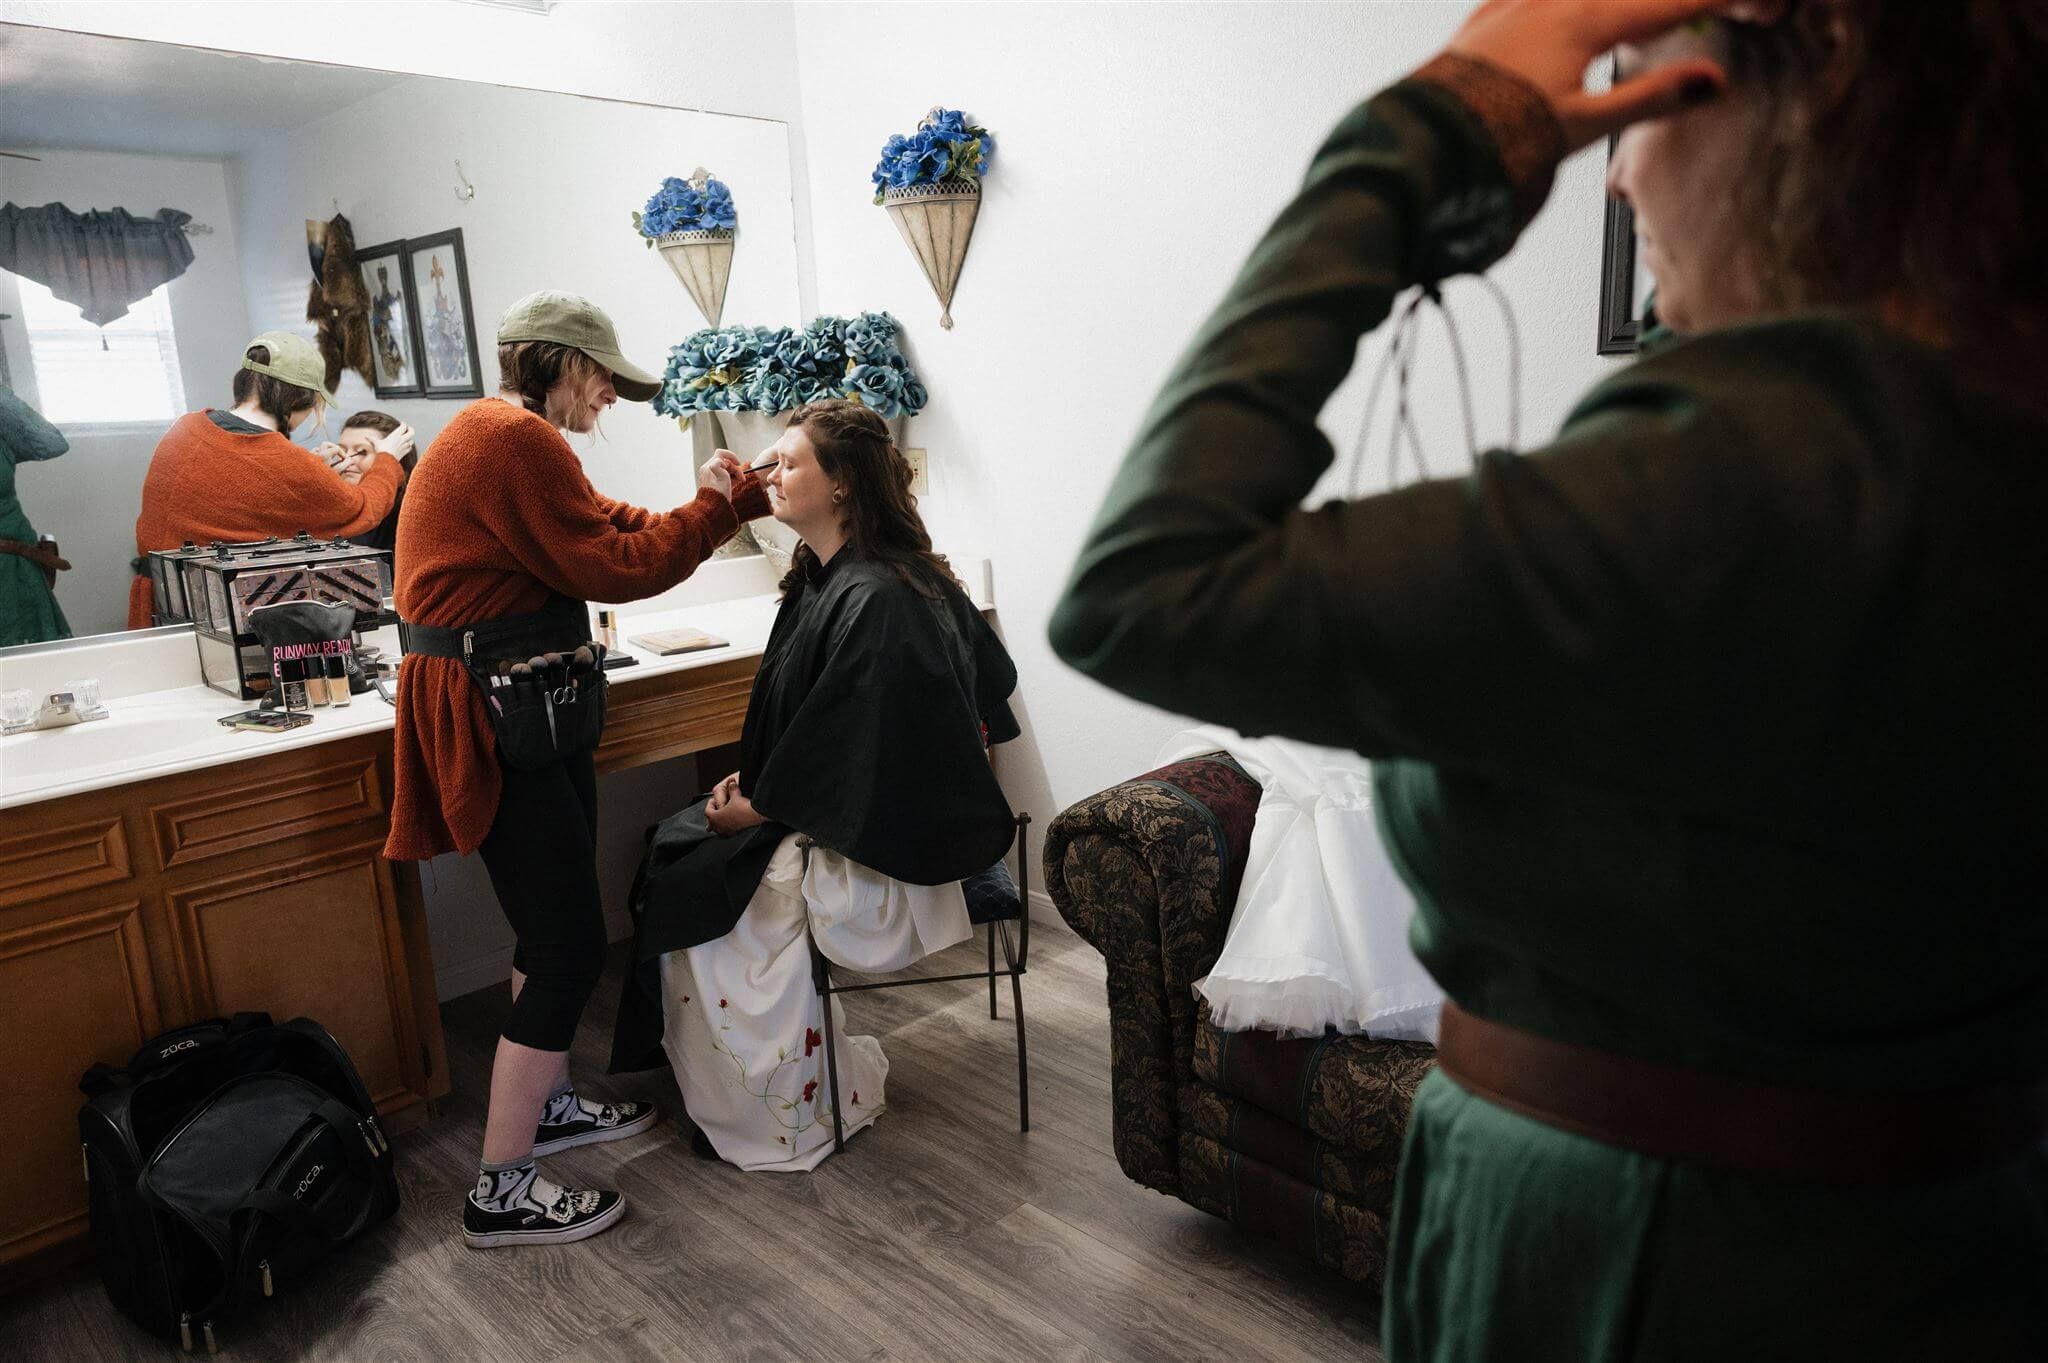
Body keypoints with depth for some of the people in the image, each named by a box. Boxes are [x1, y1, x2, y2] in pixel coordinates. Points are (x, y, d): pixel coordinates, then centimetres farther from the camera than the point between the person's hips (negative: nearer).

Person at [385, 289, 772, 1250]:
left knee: (557, 925, 20)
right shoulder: (512, 439, -16)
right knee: (569, 945, -7)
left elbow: (612, 528, 14)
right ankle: (500, 1195, 4)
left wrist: (745, 495, 10)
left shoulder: (509, 437, 17)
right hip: (493, 723, -11)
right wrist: (710, 505, -2)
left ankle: (546, 1103, 37)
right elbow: (617, 566, -16)